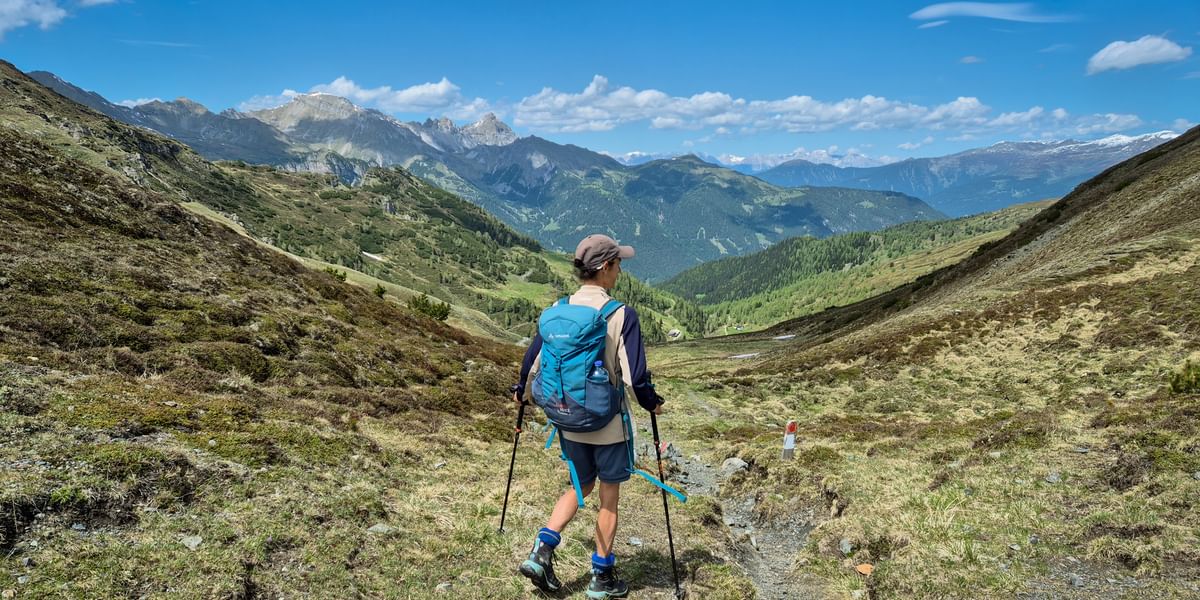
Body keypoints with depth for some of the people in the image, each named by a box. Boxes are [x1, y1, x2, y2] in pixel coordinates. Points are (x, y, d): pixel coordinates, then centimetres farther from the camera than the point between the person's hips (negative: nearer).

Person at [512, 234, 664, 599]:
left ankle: (541, 552, 12)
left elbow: (534, 357, 4)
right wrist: (652, 404, 1)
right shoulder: (621, 315, -18)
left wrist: (521, 390, 23)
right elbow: (634, 377, -19)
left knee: (580, 487, 24)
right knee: (609, 497, 13)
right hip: (609, 422, -4)